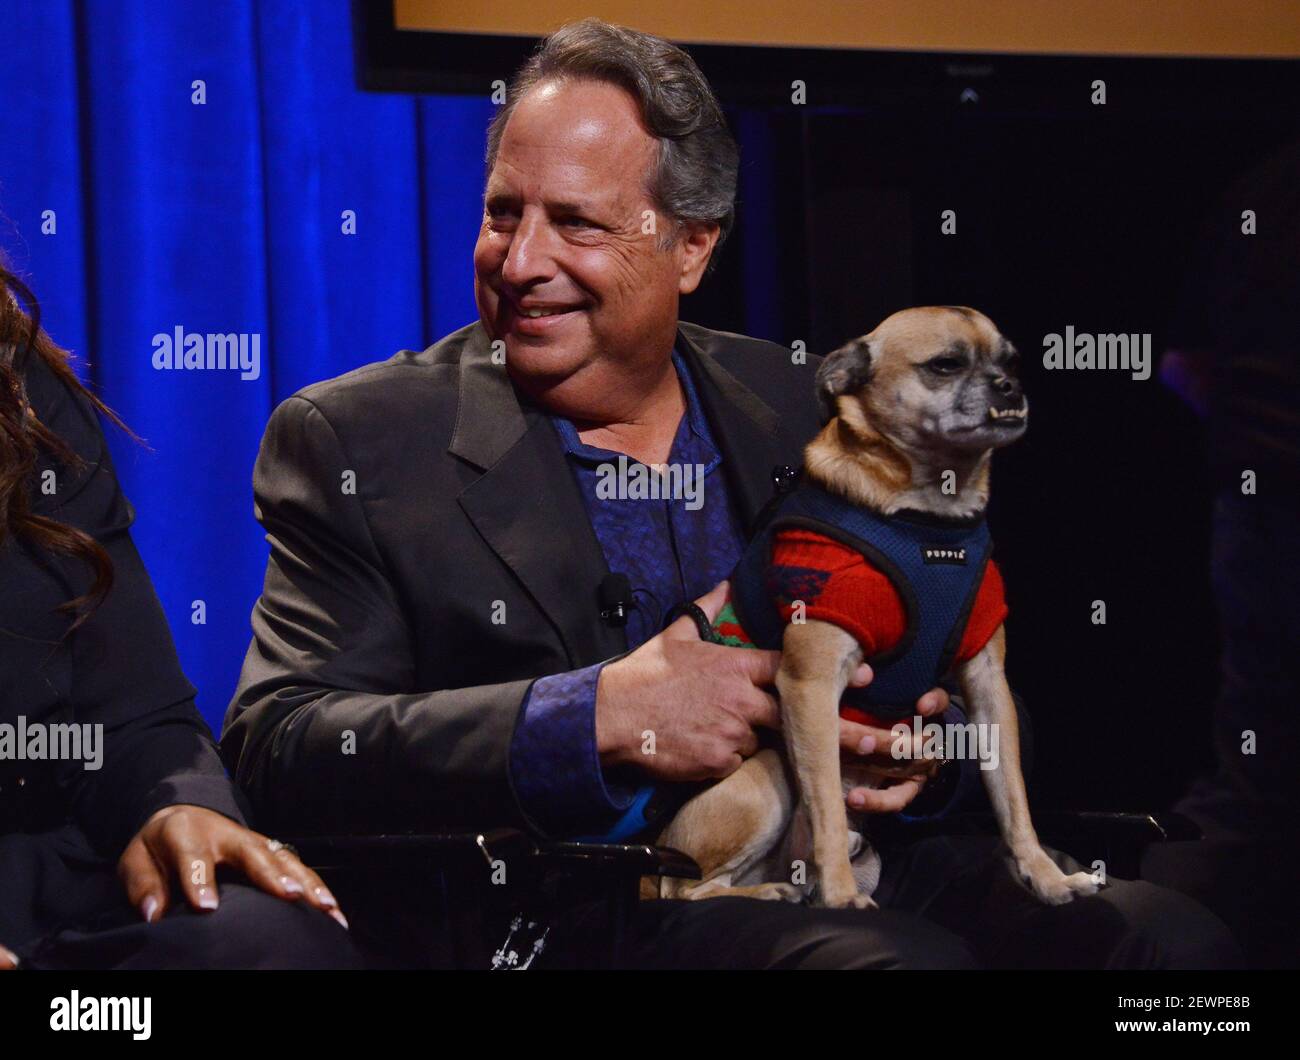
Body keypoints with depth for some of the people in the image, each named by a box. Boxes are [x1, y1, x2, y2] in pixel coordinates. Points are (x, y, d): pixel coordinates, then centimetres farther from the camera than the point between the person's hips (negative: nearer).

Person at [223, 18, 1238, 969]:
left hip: (847, 868, 5)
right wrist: (600, 716, -19)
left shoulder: (802, 407, 16)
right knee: (912, 961, -34)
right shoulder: (355, 442, 4)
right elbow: (276, 745, -9)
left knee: (1166, 937, -21)